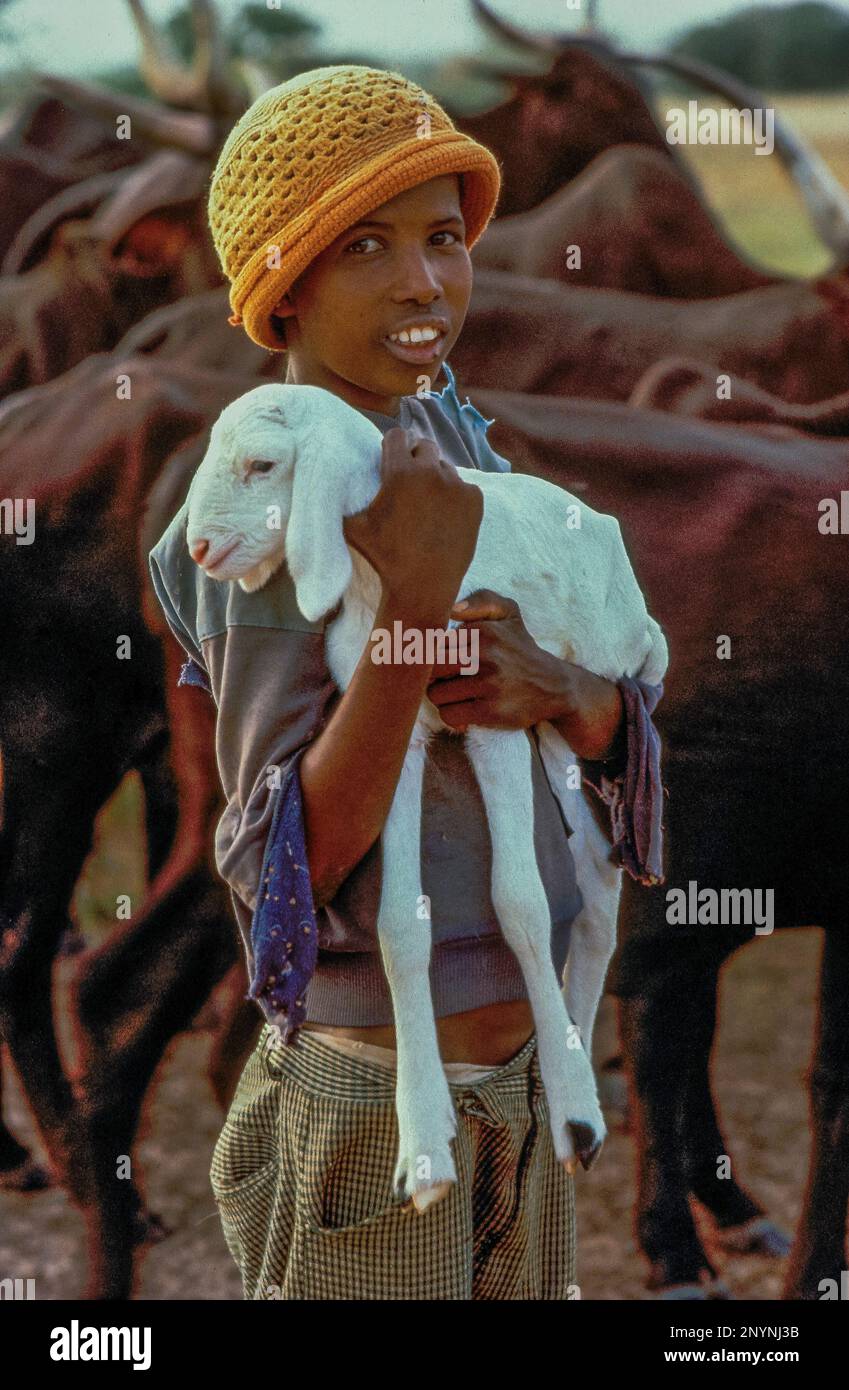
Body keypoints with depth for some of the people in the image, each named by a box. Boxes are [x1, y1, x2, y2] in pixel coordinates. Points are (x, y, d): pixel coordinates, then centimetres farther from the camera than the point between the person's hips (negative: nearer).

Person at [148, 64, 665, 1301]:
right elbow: (289, 863, -24)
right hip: (372, 1114, -7)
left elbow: (629, 722, 5)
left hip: (516, 1093, 8)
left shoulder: (441, 443, 4)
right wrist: (417, 607, -34)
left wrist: (552, 690, -20)